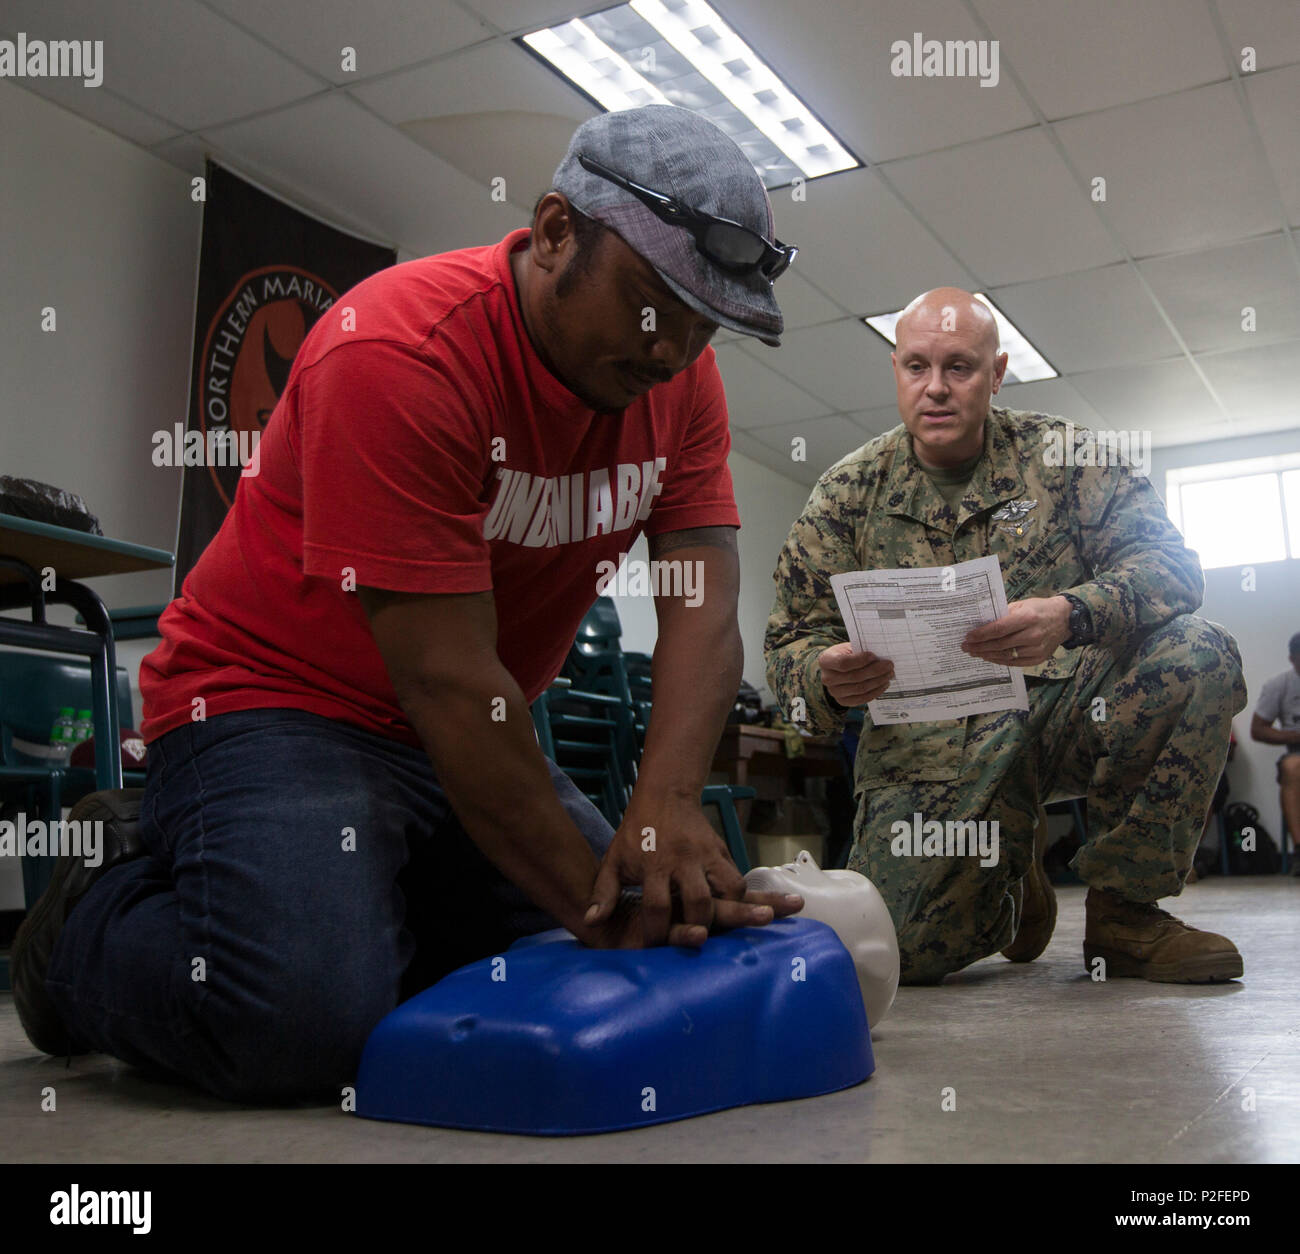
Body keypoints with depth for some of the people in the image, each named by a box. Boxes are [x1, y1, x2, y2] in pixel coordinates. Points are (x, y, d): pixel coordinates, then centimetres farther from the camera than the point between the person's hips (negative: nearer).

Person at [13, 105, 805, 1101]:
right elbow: (449, 680, -27)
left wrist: (667, 804, -30)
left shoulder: (679, 372, -2)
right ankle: (97, 932, 5)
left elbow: (704, 607, -12)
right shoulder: (400, 353, -24)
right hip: (279, 706, -7)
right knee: (309, 1020, -29)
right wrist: (595, 902, -25)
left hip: (476, 741, 7)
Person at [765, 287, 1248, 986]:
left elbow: (1171, 564, -8)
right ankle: (1012, 882, 15)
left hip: (1064, 704, 1)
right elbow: (792, 644, 3)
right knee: (897, 949, -24)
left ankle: (1123, 911, -8)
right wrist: (827, 680, -24)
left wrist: (1070, 615, -31)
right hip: (929, 746, -1)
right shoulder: (846, 494, 3)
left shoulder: (1058, 456, 3)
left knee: (1198, 654, -26)